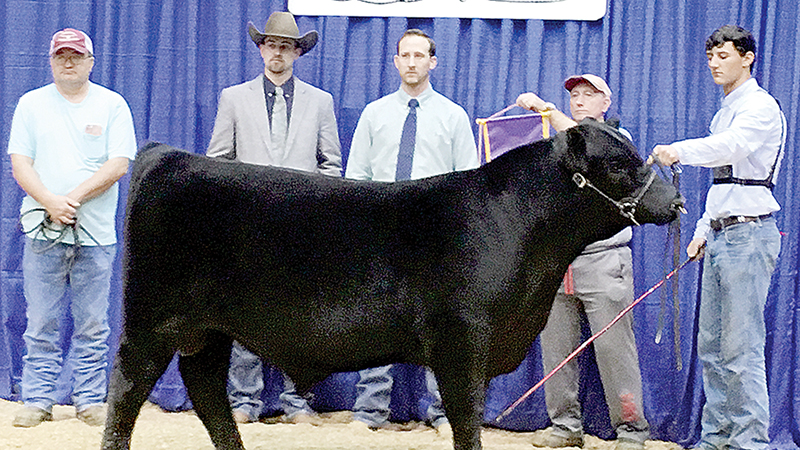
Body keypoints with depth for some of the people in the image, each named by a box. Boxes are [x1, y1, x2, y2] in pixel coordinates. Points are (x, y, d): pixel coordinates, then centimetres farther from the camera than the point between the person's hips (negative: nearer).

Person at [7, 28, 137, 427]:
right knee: (41, 324, 0)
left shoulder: (112, 105, 7)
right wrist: (50, 202, -14)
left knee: (93, 326, 2)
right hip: (43, 230, 1)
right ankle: (37, 401, 7)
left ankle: (91, 400, 9)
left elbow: (119, 165, -2)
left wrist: (75, 197, -13)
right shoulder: (31, 103, 10)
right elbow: (20, 164, 2)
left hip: (96, 232, 0)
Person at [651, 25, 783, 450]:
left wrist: (681, 151, -45)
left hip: (749, 233, -9)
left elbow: (732, 145, -29)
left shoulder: (760, 106, -8)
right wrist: (703, 231, 17)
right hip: (721, 235, 9)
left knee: (741, 347, -10)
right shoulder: (725, 112, 21)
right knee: (711, 345, 9)